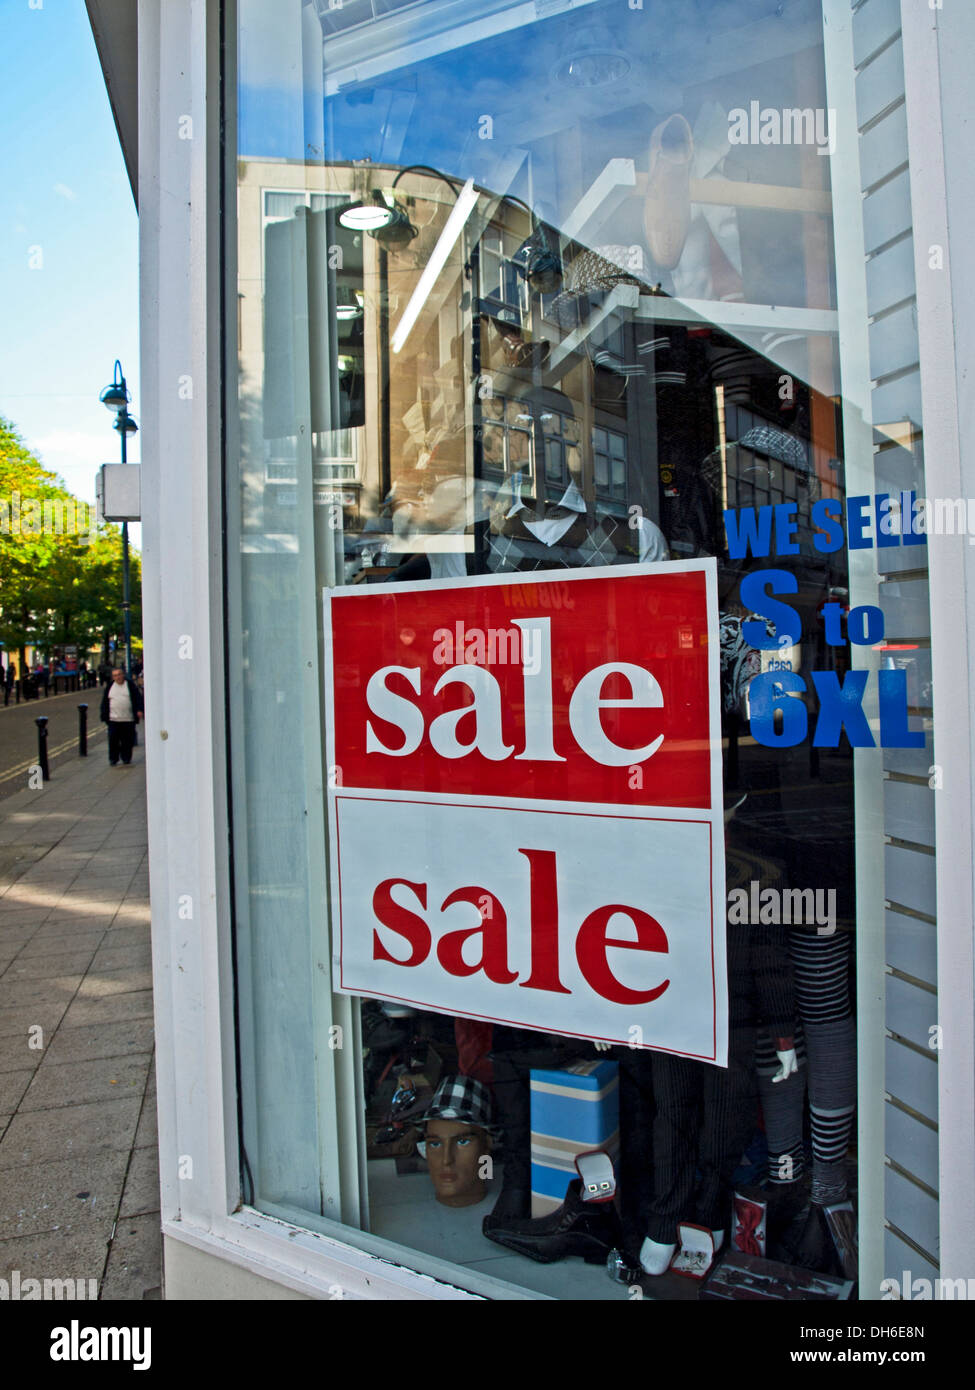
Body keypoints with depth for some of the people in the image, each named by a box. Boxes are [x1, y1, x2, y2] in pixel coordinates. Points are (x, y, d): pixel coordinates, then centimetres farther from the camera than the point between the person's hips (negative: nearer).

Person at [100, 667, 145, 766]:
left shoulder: (130, 685, 3)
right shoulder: (110, 687, 9)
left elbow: (138, 697, 0)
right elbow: (105, 702, 13)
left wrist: (139, 709, -12)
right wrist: (104, 716, 9)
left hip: (128, 720, -1)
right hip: (113, 720, 1)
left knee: (127, 741, 3)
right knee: (113, 741, -2)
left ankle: (126, 760, 15)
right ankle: (113, 760, 9)